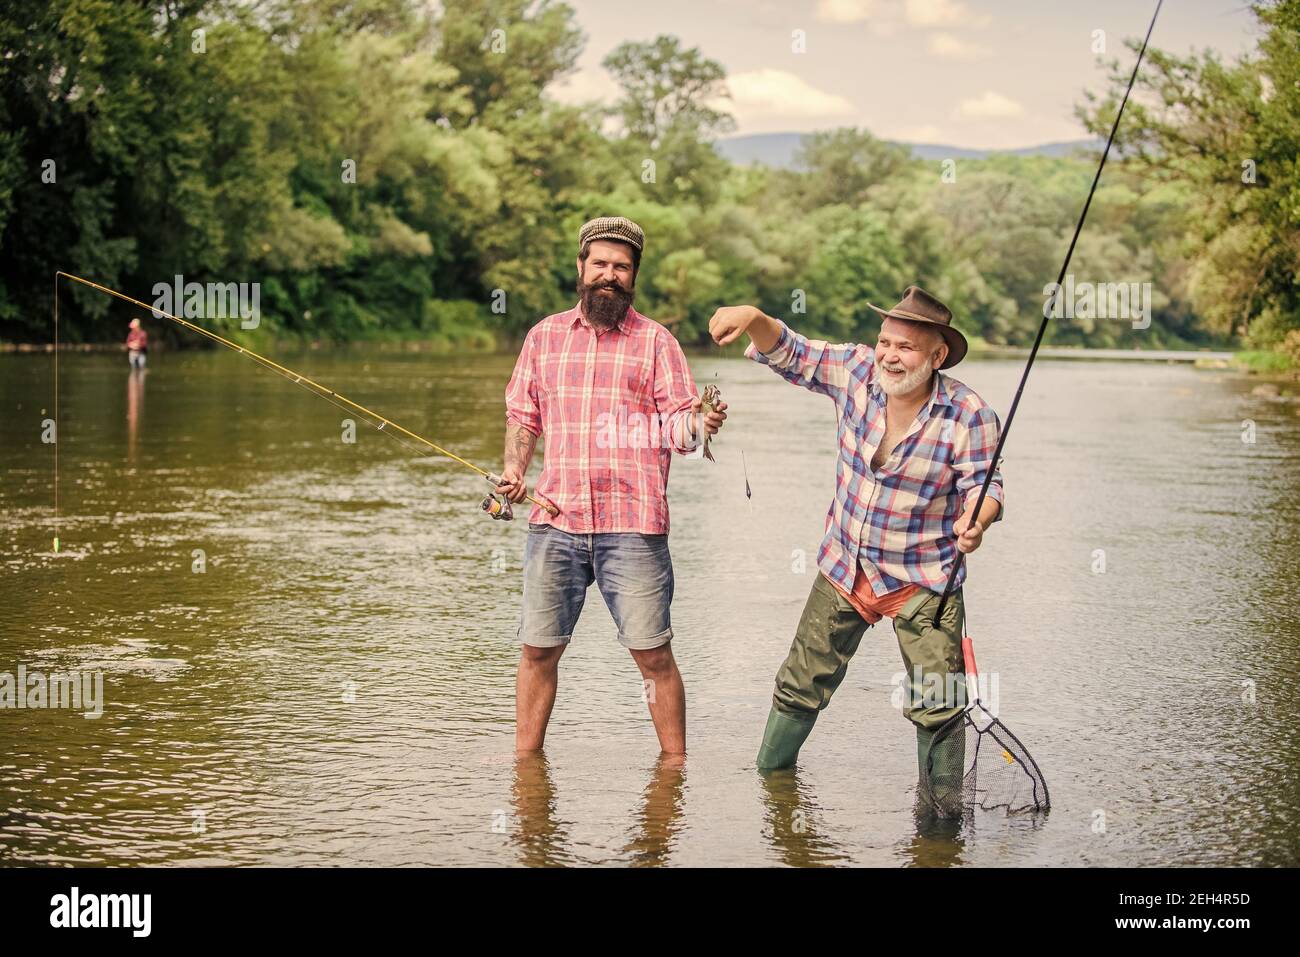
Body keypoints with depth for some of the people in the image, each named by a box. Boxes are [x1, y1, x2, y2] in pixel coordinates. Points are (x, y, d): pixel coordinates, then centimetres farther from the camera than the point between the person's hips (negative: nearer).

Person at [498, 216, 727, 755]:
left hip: (632, 525, -2)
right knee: (538, 649, 6)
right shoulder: (544, 336, 14)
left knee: (652, 653, -3)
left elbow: (678, 425, 1)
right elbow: (523, 414, 18)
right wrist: (514, 469, 1)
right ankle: (526, 758, 19)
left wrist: (701, 424, -21)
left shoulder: (656, 341, 7)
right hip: (555, 517, 3)